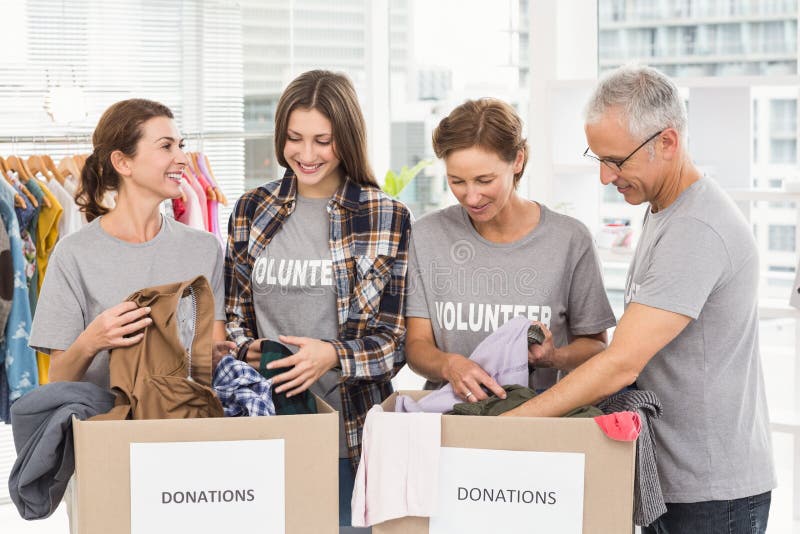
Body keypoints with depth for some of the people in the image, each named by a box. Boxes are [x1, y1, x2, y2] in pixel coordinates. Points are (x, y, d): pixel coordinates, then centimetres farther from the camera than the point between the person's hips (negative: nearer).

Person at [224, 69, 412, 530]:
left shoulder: (386, 217, -1)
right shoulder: (252, 211, 6)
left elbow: (394, 340, -2)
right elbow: (234, 315, 13)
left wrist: (334, 355, -20)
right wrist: (248, 350, -8)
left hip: (353, 434, -2)